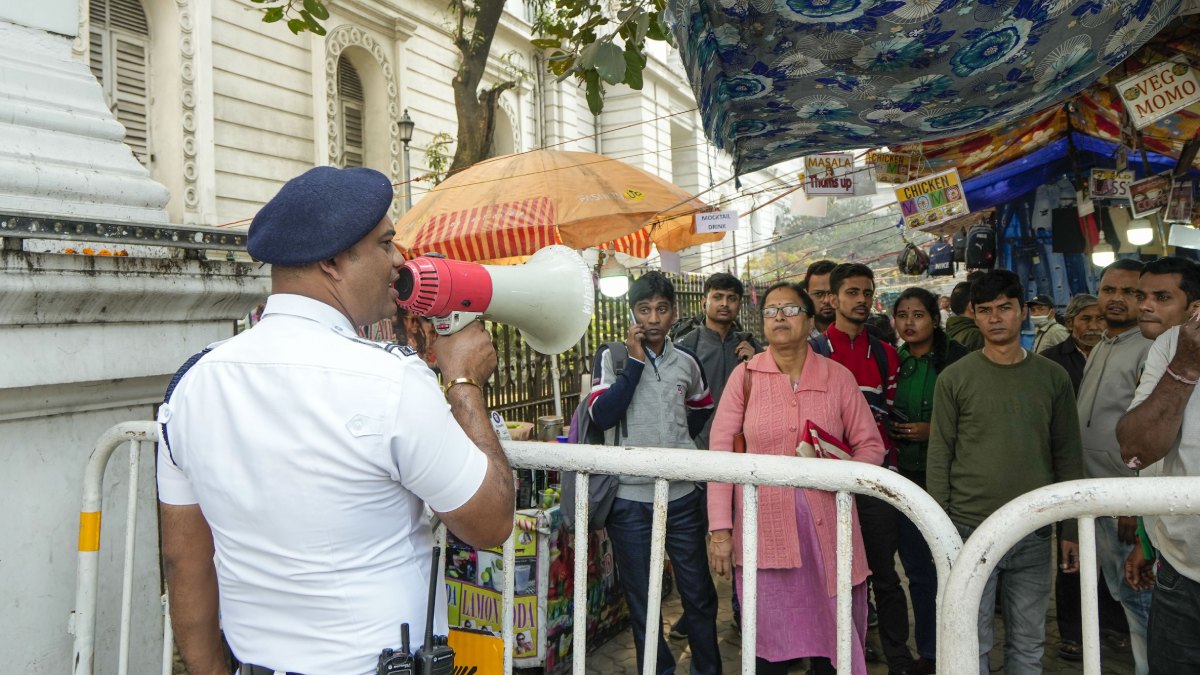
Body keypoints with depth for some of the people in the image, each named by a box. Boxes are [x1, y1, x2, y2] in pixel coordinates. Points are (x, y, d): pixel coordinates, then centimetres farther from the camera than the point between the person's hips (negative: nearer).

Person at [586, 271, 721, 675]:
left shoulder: (686, 361, 6)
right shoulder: (613, 357, -4)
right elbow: (601, 416, -16)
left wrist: (677, 441, 10)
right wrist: (636, 361, -16)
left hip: (683, 494, 3)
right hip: (629, 497, -3)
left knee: (699, 592, 11)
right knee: (642, 599, 9)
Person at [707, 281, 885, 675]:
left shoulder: (838, 377, 3)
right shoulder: (745, 376, 0)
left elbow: (870, 445, 8)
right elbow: (720, 452, -2)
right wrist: (720, 529, -6)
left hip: (826, 526, 1)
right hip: (765, 528, -1)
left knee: (834, 634, 10)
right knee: (769, 641, 8)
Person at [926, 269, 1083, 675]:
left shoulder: (1053, 378, 5)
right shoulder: (954, 379, -2)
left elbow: (1067, 458, 8)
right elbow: (939, 457, -2)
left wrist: (1072, 530, 6)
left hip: (1035, 534, 2)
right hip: (969, 530, -2)